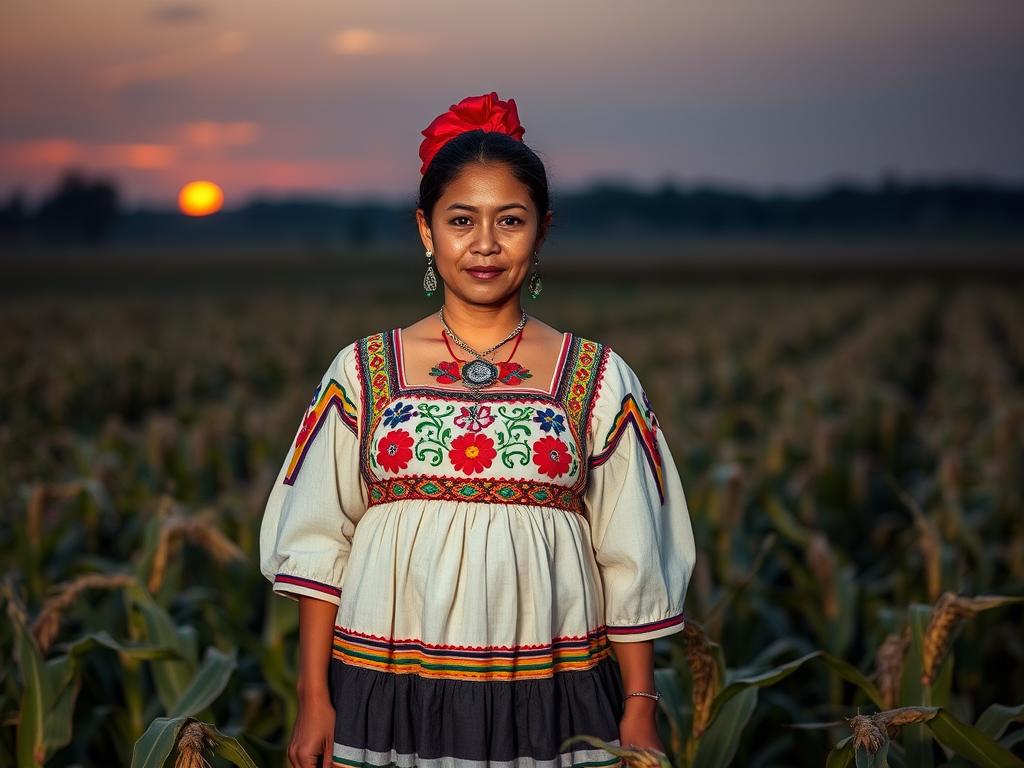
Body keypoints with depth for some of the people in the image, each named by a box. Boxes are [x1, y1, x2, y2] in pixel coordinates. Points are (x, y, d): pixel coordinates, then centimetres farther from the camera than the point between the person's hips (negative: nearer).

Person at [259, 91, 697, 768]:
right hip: (389, 697, 0)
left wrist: (639, 710, 1)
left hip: (549, 702, 0)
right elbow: (317, 546, 4)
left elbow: (630, 560, 3)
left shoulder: (599, 379, 1)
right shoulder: (363, 373, 2)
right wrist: (315, 700, 0)